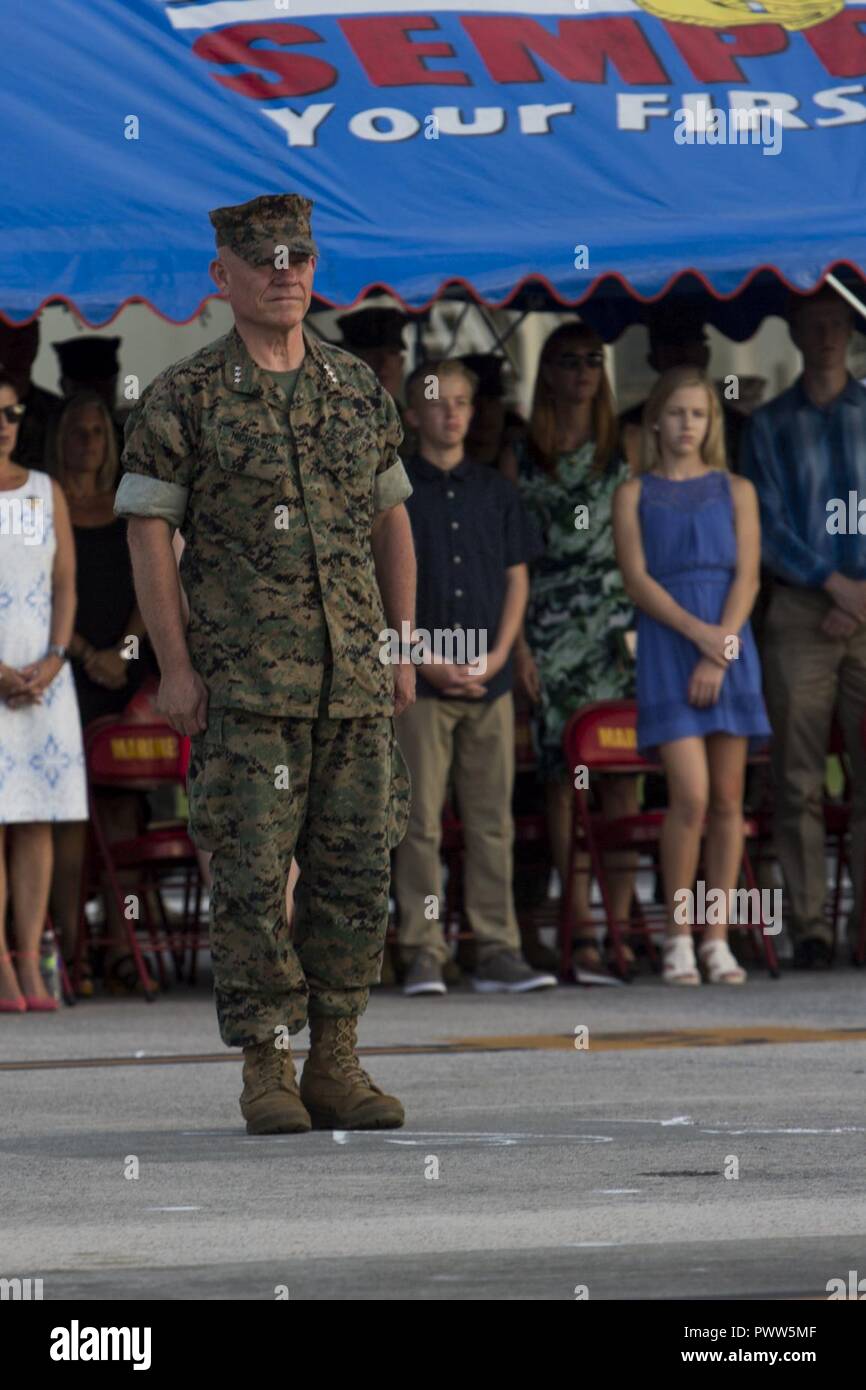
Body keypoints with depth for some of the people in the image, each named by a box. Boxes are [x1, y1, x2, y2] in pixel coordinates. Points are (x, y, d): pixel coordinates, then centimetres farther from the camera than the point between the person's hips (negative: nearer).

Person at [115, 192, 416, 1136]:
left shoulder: (359, 390, 12)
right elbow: (148, 529, -2)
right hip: (245, 685, -4)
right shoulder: (183, 399, -1)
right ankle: (267, 1074, 0)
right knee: (253, 879, -6)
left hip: (355, 682, 4)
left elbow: (391, 521, 18)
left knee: (356, 874, 3)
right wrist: (174, 666, -9)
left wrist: (405, 649, 13)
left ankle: (335, 1064, 11)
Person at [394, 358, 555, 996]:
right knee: (422, 822, -4)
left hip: (490, 680, 3)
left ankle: (497, 951, 6)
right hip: (420, 680, -3)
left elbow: (517, 578, 13)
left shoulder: (496, 492, 13)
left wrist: (497, 656, -1)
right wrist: (424, 661, -10)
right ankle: (423, 954, -2)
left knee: (492, 821, 3)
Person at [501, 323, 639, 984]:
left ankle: (619, 924, -6)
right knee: (564, 778, -3)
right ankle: (582, 931, -2)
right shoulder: (521, 459, 8)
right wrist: (517, 641, -2)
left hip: (619, 624, 0)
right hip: (552, 629, 0)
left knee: (622, 777, -6)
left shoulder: (625, 452, 10)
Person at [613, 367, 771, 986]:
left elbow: (746, 576, 1)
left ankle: (717, 940, 4)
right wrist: (698, 633, -14)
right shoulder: (635, 494, 7)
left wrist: (718, 655, -11)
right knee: (691, 797, -13)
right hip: (666, 650, -2)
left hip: (730, 649, 2)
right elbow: (638, 580, -2)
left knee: (728, 798, 0)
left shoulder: (735, 491, 10)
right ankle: (679, 938, -3)